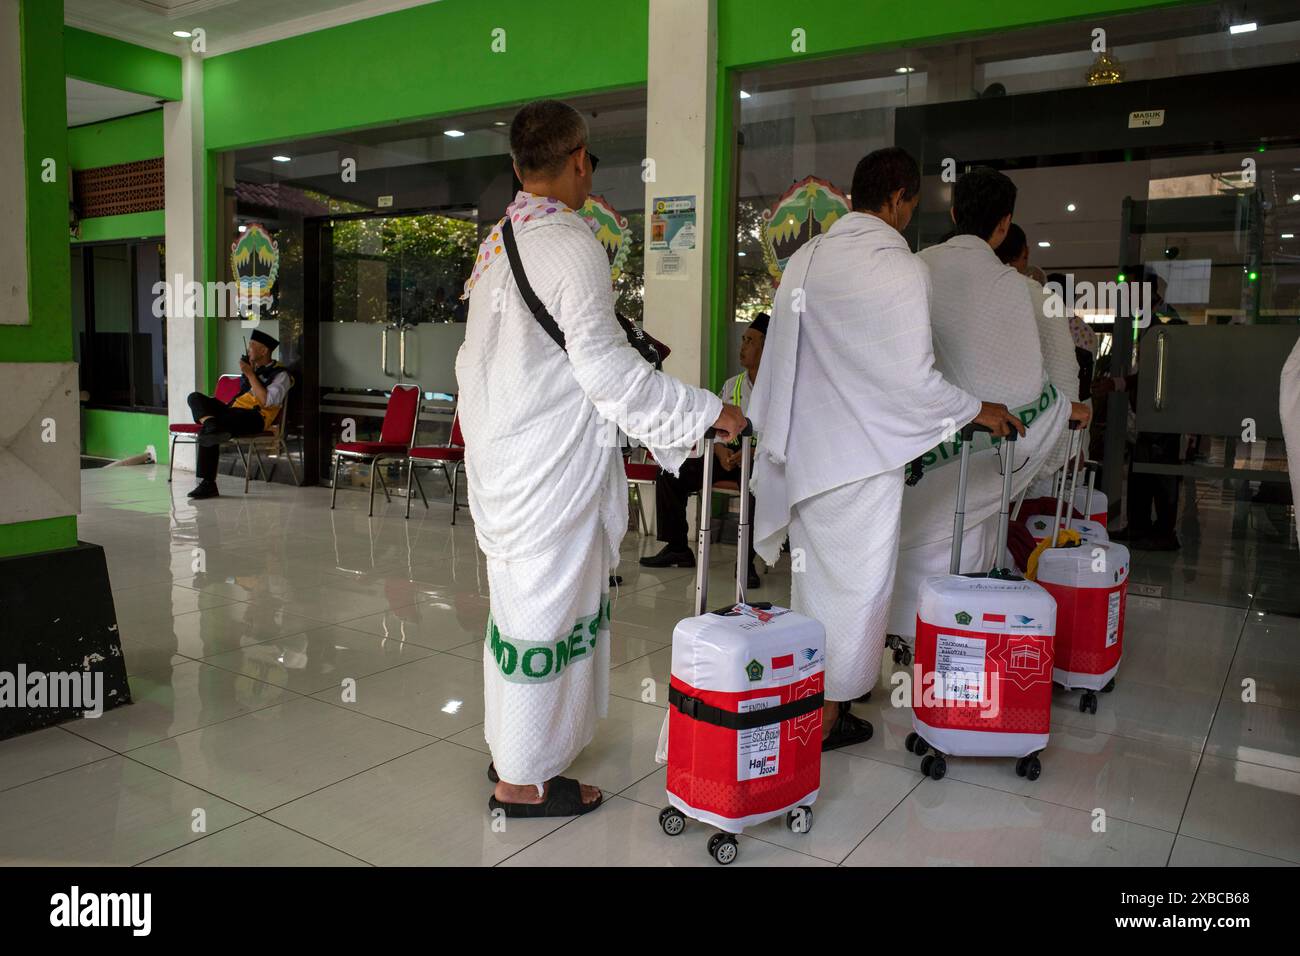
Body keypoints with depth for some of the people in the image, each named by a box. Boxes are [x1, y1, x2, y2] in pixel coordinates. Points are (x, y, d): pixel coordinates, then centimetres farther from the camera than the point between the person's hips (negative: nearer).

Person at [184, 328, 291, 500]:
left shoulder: (280, 374, -1)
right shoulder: (252, 367, 23)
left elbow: (267, 401, -17)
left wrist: (250, 374, -14)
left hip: (255, 418, -8)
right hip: (234, 411, 8)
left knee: (207, 433, -30)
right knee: (195, 397, -12)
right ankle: (211, 424, -36)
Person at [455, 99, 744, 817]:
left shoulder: (497, 241, 11)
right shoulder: (570, 243, -17)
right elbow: (604, 366, -19)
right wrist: (706, 411, -12)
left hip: (500, 459, 9)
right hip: (550, 465, -9)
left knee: (516, 597, 20)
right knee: (546, 605, 2)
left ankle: (509, 748, 36)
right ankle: (523, 780, 16)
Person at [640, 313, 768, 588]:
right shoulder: (732, 385, 18)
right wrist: (721, 451, -8)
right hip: (729, 455, 6)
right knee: (670, 476, -10)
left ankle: (747, 561, -27)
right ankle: (677, 548, -1)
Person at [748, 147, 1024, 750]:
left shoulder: (803, 260, 6)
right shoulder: (899, 267, -15)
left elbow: (778, 355, 12)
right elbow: (914, 378, -16)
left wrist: (767, 428, 23)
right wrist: (977, 411, -1)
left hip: (804, 448, 7)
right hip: (862, 454, -7)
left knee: (814, 572, 19)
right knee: (858, 581, 6)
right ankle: (827, 716, 17)